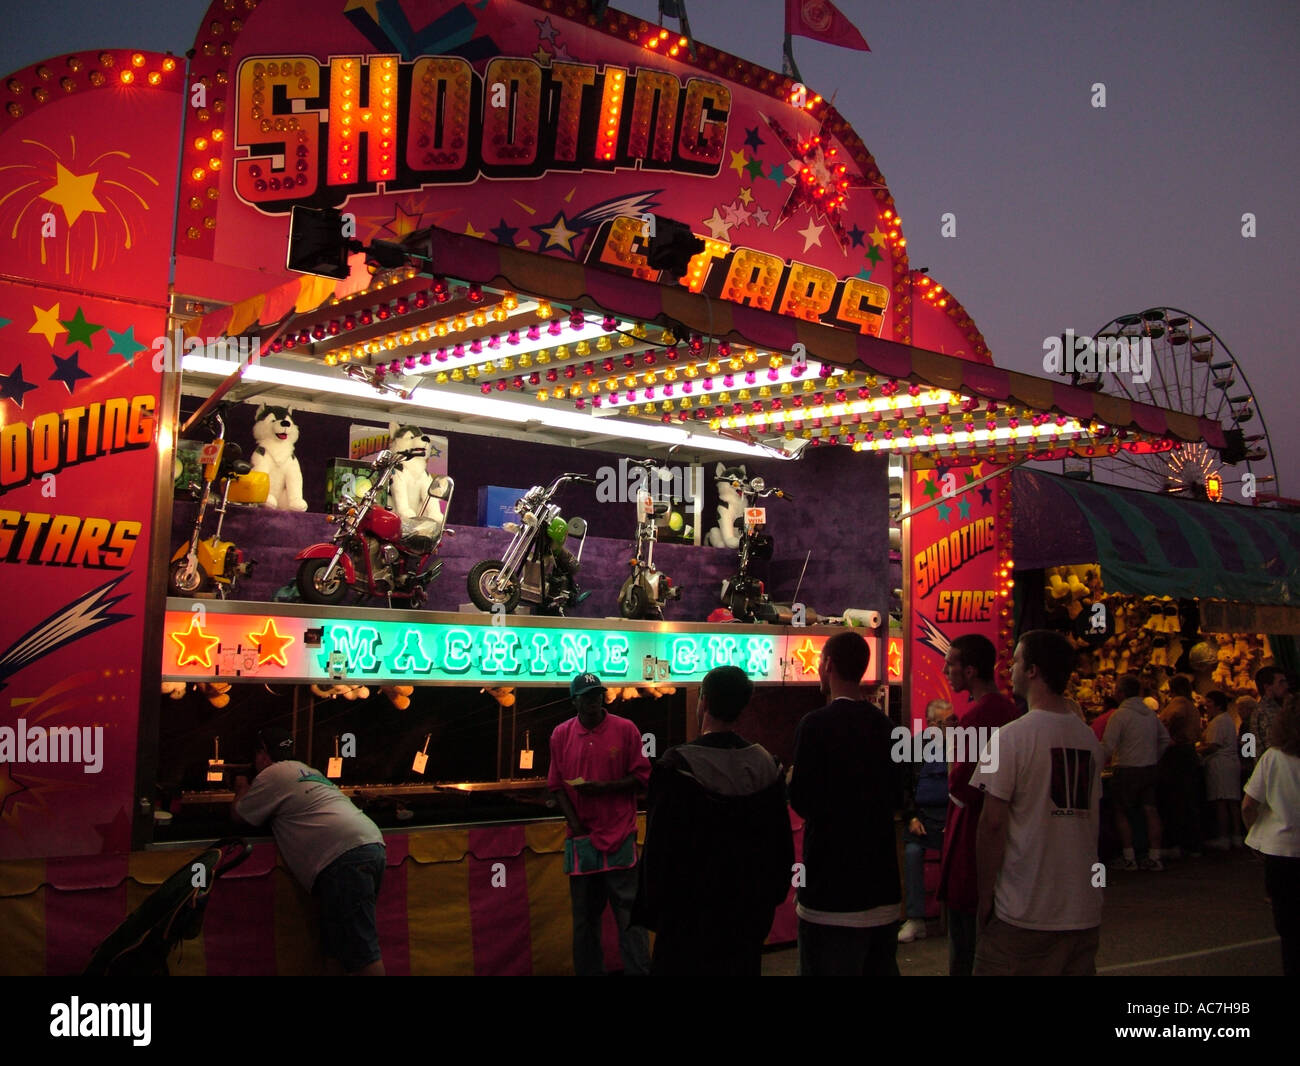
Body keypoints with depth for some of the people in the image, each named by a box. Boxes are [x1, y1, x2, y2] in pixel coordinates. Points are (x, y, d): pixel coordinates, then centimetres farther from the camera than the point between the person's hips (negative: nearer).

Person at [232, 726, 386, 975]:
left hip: (345, 855, -9)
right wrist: (250, 790, 44)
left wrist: (242, 789, 34)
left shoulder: (271, 775, 5)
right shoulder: (306, 770, 31)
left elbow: (238, 815, 16)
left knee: (360, 950, -13)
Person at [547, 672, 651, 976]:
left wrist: (604, 788, -14)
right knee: (584, 916, 7)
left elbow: (641, 777, 1)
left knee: (629, 913, -1)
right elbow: (557, 786, 6)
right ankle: (588, 972, 17)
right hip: (580, 838, 2)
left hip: (620, 837, -2)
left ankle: (639, 971, 7)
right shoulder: (561, 734, 4)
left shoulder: (625, 729, -1)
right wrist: (576, 826, -4)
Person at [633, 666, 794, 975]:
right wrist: (773, 896, 17)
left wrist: (650, 908, -5)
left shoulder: (678, 767, -17)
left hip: (690, 909, -5)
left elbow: (660, 847, -15)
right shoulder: (768, 765, 0)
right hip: (750, 911, 5)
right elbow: (782, 842, 7)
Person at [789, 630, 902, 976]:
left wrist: (791, 781, 3)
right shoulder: (882, 723, 5)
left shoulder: (815, 724, -15)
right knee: (880, 966, 16)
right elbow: (895, 795, 12)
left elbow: (802, 801, -16)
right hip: (881, 882, 7)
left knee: (828, 965, 1)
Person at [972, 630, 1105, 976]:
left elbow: (993, 823, -13)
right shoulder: (1089, 738, 7)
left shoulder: (1011, 737, -13)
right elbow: (1090, 816, 14)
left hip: (1025, 913, -6)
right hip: (1085, 911, 6)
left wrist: (985, 896, -5)